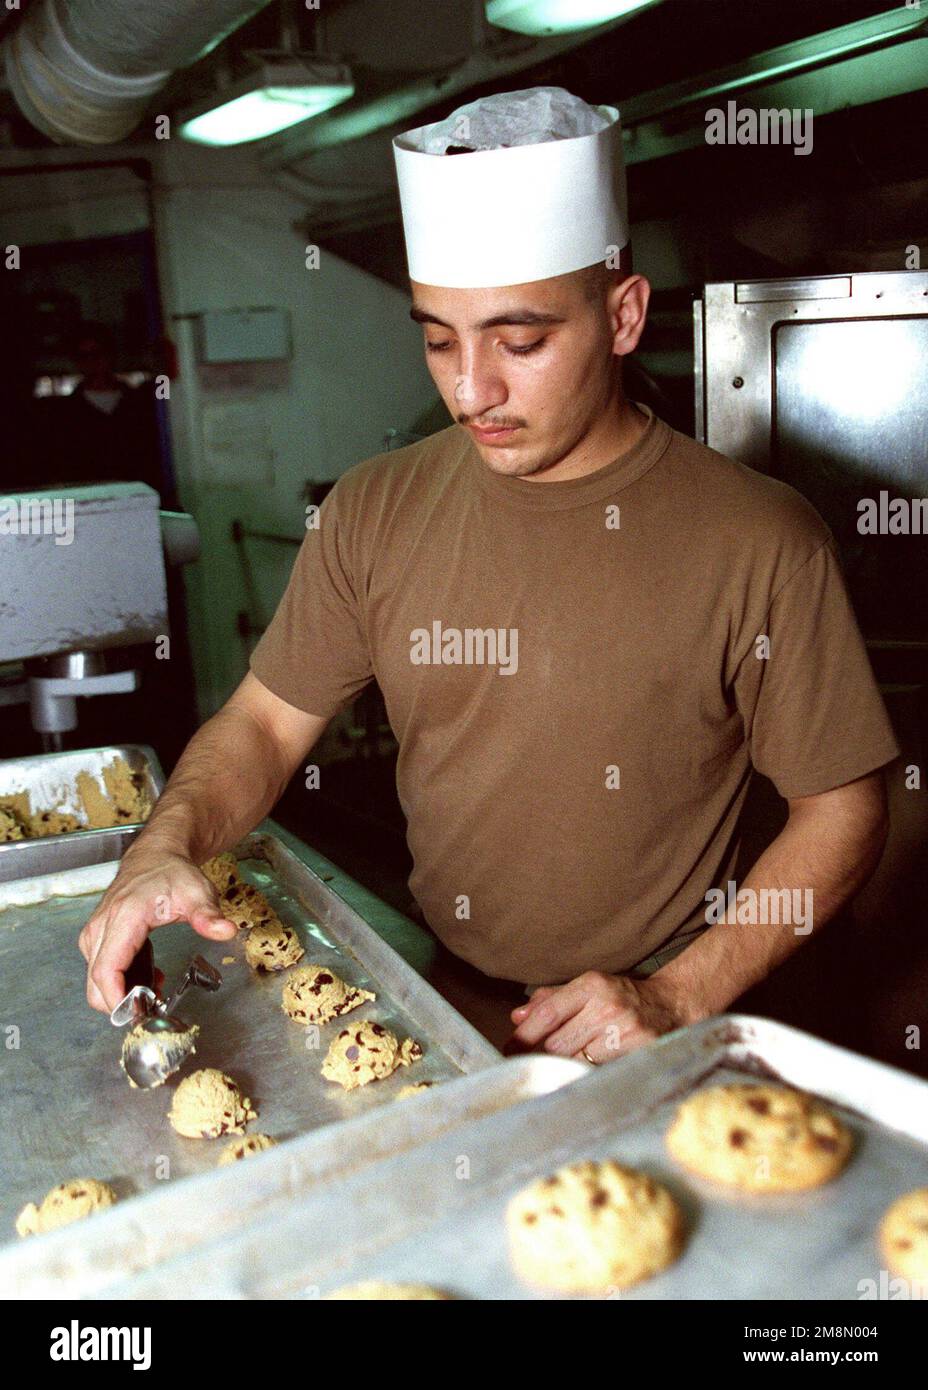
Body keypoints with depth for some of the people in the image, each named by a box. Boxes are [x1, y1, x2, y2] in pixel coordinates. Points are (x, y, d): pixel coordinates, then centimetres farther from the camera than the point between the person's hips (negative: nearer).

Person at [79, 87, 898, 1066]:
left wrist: (677, 1000, -14)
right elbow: (265, 721, 5)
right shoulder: (374, 509, 0)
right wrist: (166, 847, -14)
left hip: (638, 1041, -3)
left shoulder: (759, 541, -13)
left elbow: (842, 810, -6)